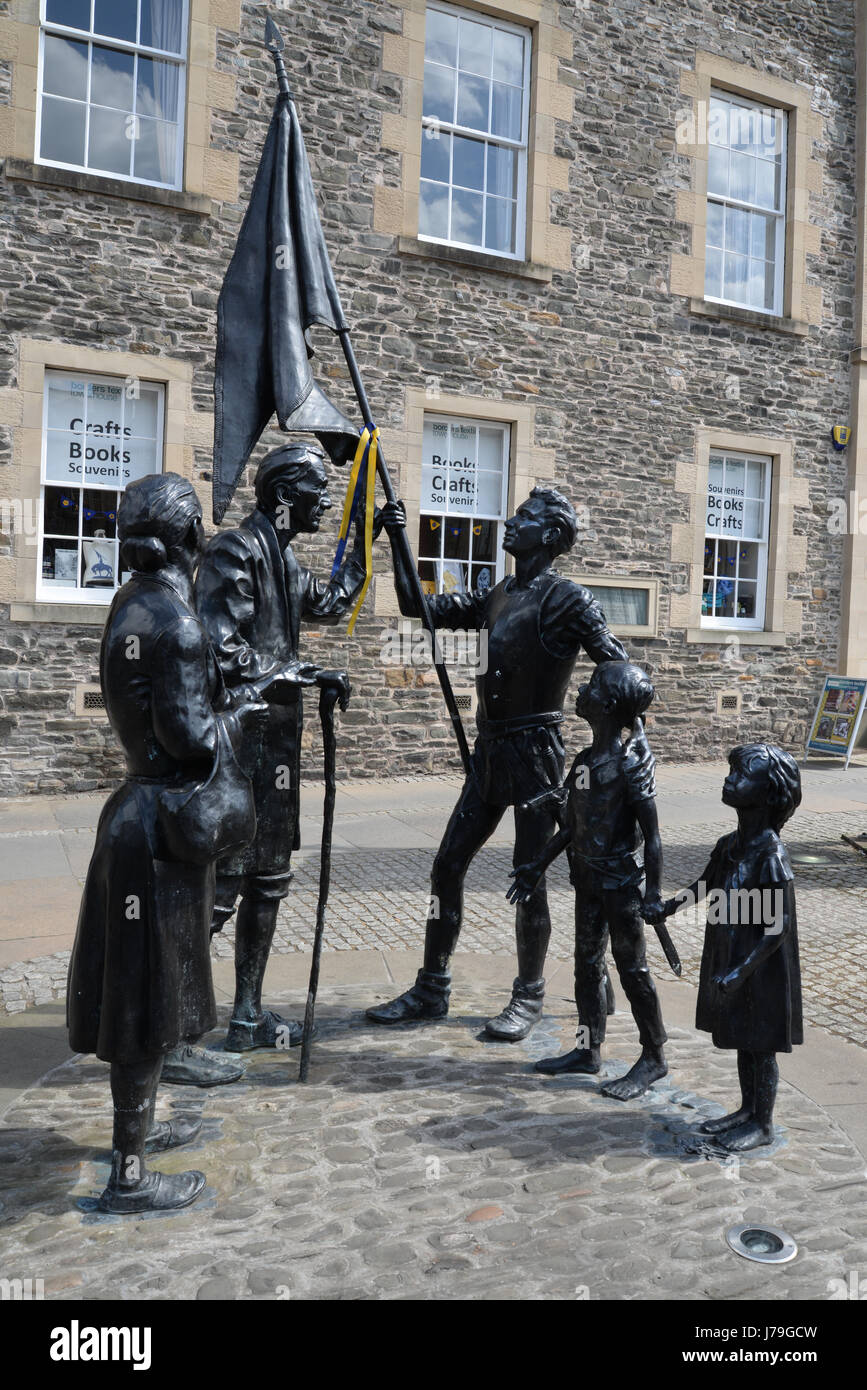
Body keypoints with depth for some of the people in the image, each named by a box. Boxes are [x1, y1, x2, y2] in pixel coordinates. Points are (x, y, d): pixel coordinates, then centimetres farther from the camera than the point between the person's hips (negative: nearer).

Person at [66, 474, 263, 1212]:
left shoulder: (130, 604, 9)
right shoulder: (176, 619, -20)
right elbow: (189, 736, -22)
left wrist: (232, 702, 13)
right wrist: (239, 717, -4)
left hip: (144, 809, 9)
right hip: (163, 818, -9)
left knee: (139, 980, 20)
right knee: (148, 989, 1)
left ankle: (141, 1123, 38)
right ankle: (130, 1175, 15)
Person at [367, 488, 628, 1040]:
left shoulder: (566, 599, -10)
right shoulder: (496, 597, 12)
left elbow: (620, 671, -14)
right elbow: (418, 607, 16)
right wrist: (397, 540, 11)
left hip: (535, 751, -7)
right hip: (490, 748, 8)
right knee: (448, 867, 9)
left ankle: (529, 999, 20)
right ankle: (431, 990, 22)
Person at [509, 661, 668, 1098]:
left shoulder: (631, 763, -17)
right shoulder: (585, 761, 6)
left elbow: (651, 833, -15)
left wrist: (653, 891, -16)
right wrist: (537, 867, 17)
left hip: (620, 881, -8)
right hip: (588, 878, 8)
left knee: (632, 967, 3)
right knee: (587, 964, 15)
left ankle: (654, 1058, 18)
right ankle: (588, 1049, 29)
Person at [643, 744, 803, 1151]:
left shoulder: (771, 855, -23)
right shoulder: (728, 846, 0)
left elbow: (780, 925, -23)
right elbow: (705, 886, 19)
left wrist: (741, 971, -25)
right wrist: (667, 907, 8)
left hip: (761, 970, -8)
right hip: (729, 962, 8)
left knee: (760, 1045, 9)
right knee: (742, 1041, 21)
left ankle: (763, 1124, 26)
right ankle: (747, 1110, 38)